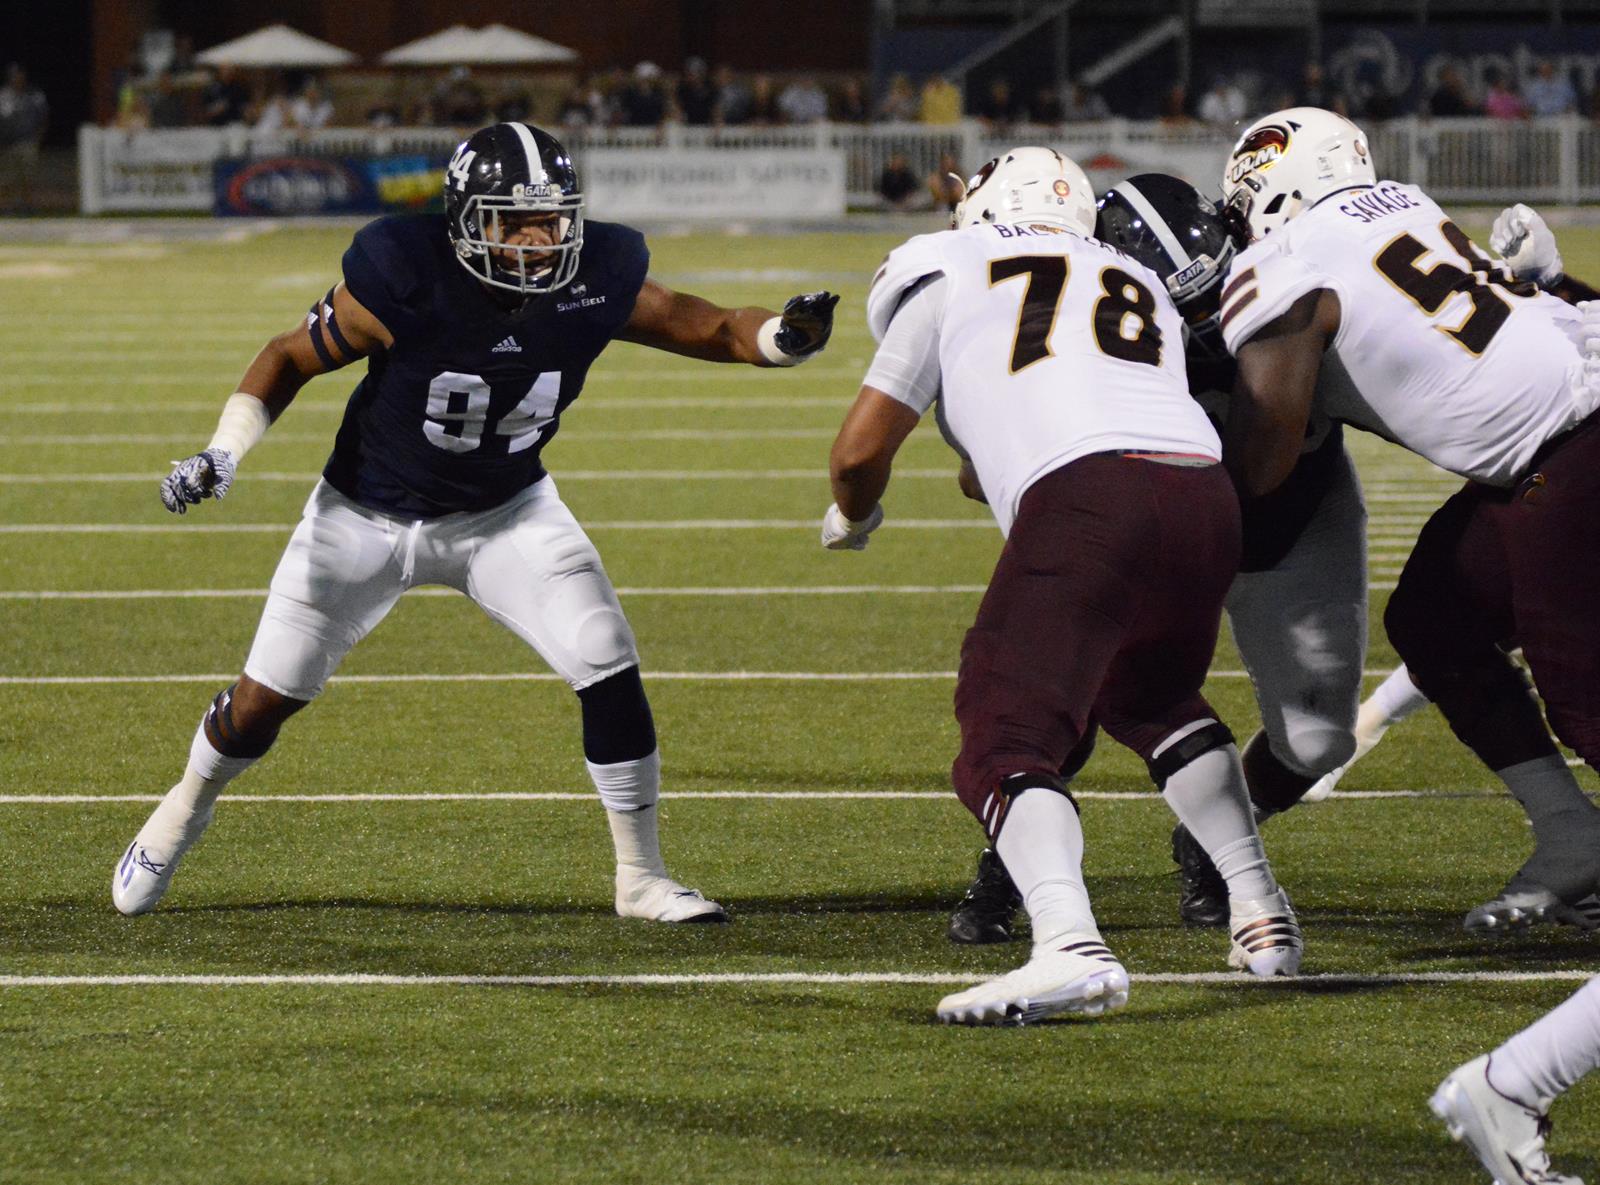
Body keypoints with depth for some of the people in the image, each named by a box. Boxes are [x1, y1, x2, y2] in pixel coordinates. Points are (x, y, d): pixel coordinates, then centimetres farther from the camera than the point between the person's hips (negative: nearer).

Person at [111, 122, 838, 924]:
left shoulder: (595, 281, -20)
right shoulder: (405, 279, -29)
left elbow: (714, 331, -8)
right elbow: (292, 357, -14)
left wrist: (783, 338, -29)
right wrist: (224, 452, -26)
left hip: (505, 514, 2)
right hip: (368, 517, -2)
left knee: (611, 676, -11)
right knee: (269, 697, 4)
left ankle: (642, 879, 6)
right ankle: (185, 810, 36)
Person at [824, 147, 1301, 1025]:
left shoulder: (950, 270, 21)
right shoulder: (1141, 288, 34)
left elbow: (861, 450, 21)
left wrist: (852, 516, 44)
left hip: (1084, 500, -6)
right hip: (1206, 495, 6)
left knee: (1005, 745, -6)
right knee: (1151, 701, 32)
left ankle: (1071, 948, -32)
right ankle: (1262, 919, 28)